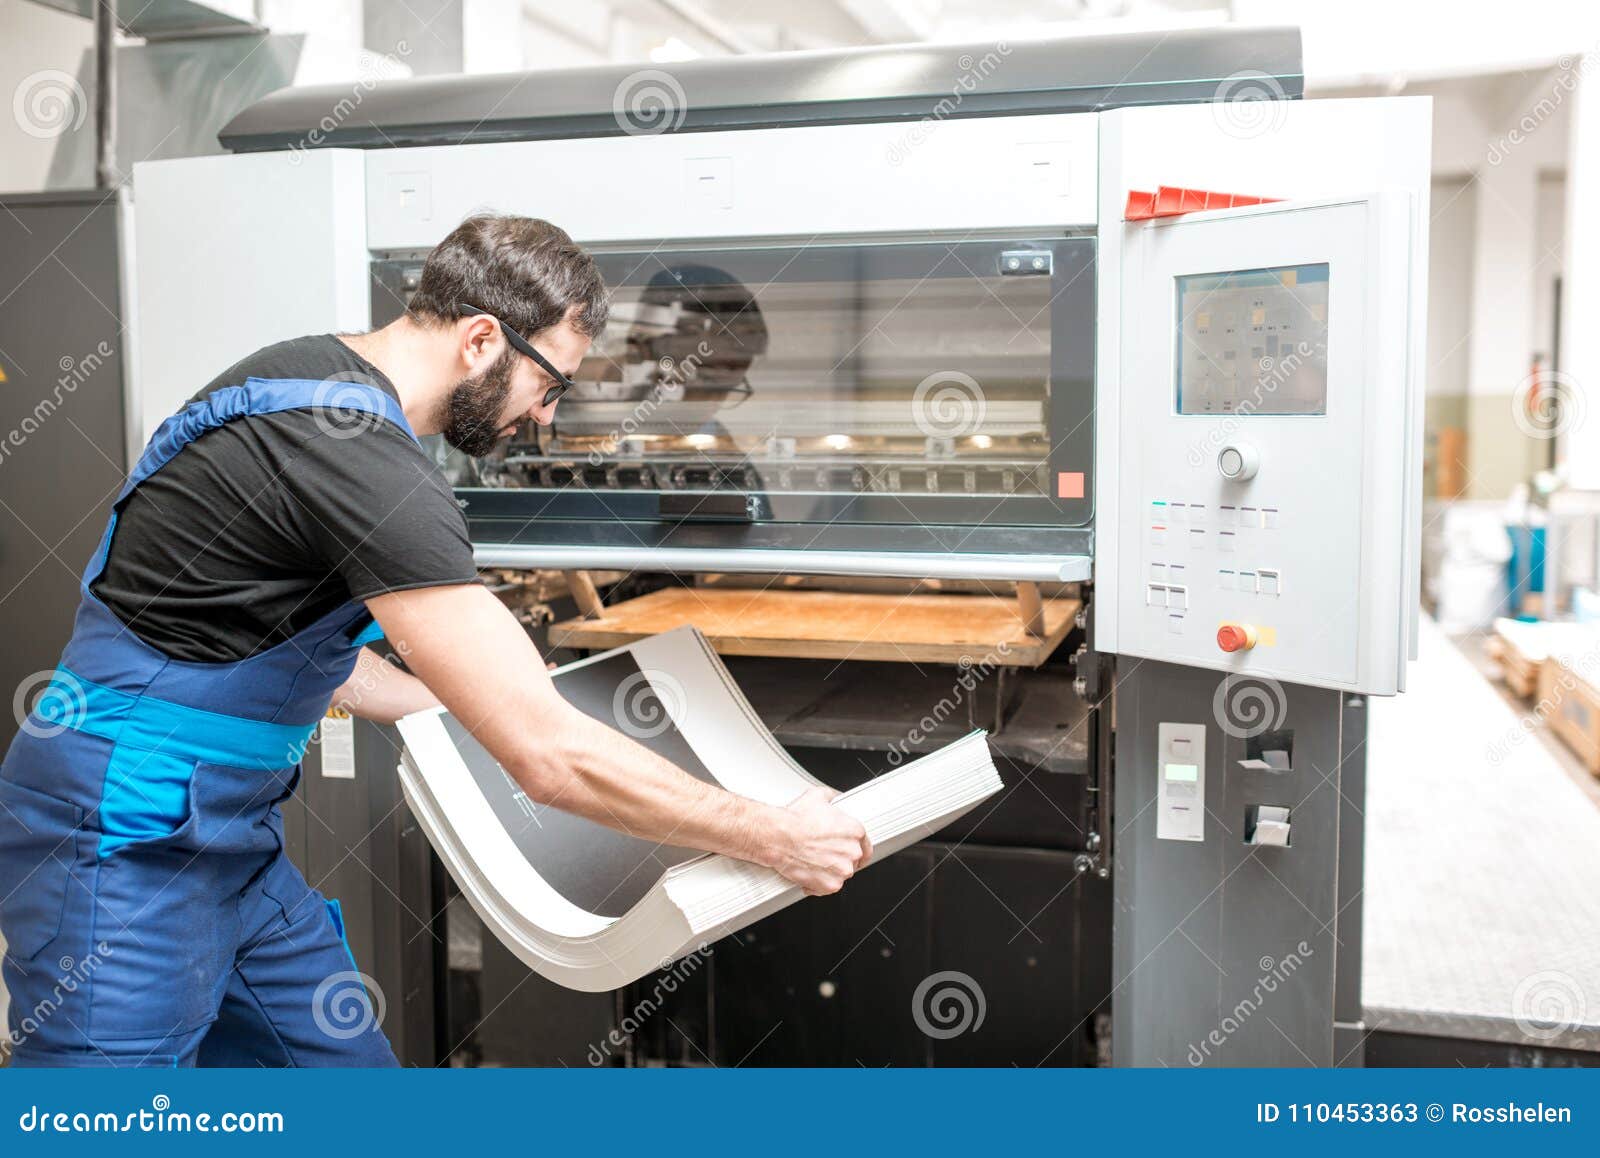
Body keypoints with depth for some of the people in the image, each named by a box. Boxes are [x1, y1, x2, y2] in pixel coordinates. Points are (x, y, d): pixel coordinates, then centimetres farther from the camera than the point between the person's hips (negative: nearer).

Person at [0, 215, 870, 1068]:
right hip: (129, 843, -10)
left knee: (342, 1063, 14)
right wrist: (775, 840, -18)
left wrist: (461, 703, 22)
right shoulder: (357, 452, -26)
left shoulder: (313, 377, 6)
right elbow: (548, 758, -29)